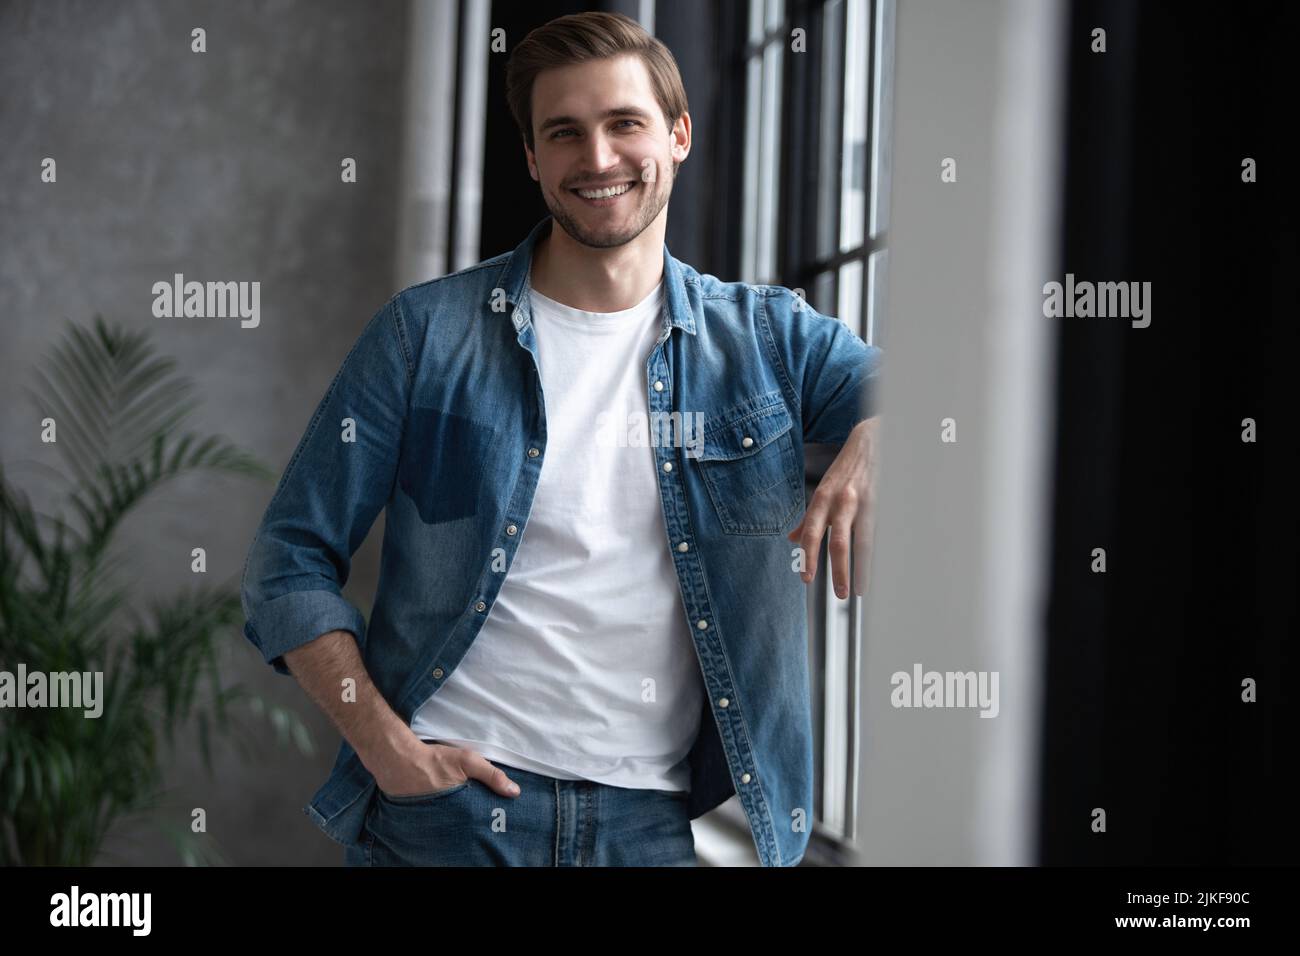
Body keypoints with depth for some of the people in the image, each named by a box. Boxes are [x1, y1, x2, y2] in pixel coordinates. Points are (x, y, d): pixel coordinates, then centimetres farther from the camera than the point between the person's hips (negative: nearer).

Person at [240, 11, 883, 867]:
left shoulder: (766, 338, 5)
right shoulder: (429, 332, 1)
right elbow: (291, 563, 2)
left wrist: (877, 440, -24)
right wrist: (383, 743, -10)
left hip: (654, 817, 2)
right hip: (448, 797, -1)